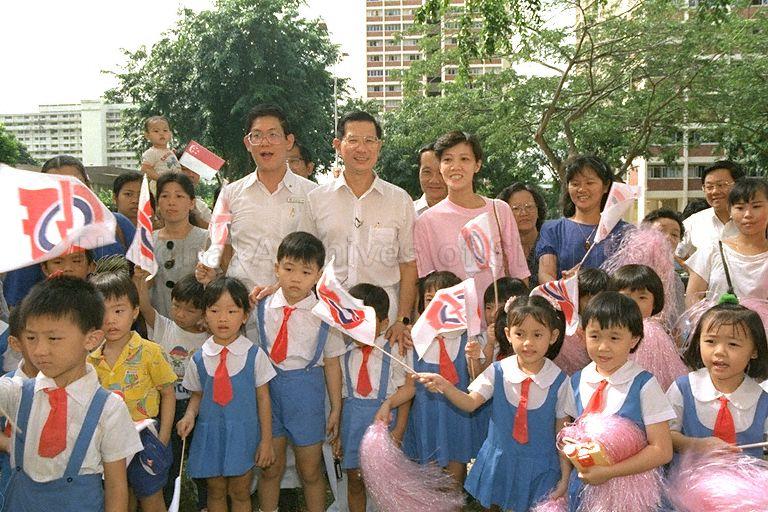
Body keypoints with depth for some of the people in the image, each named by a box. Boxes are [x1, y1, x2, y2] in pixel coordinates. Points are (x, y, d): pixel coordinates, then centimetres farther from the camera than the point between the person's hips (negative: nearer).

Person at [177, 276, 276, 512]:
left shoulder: (254, 355, -9)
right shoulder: (199, 359, -3)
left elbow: (263, 398, -4)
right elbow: (197, 394, 10)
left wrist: (266, 441, -4)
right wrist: (190, 415, -12)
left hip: (243, 433, -2)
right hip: (210, 434, 2)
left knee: (240, 493, 10)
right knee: (215, 492, 16)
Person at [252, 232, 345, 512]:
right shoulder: (263, 308, -3)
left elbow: (332, 363, -2)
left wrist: (336, 409, 1)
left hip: (307, 391, -2)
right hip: (267, 387, 2)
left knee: (310, 471, 12)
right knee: (270, 467, 15)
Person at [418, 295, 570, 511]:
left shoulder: (559, 381, -12)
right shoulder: (498, 372, -9)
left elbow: (562, 432, -6)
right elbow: (471, 402, -14)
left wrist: (565, 477, -2)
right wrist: (445, 386, -32)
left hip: (540, 470, -1)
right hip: (499, 464, 2)